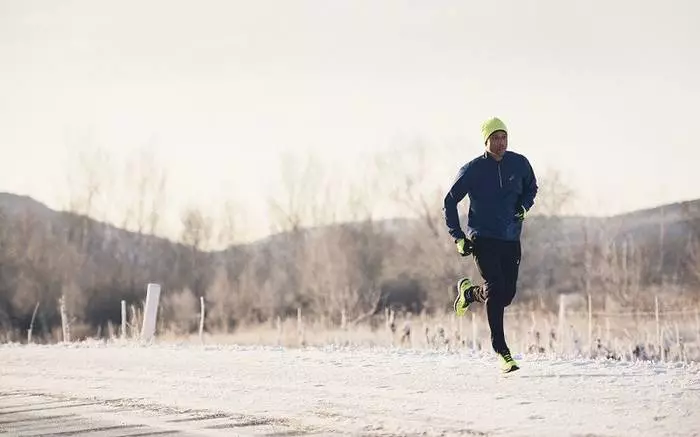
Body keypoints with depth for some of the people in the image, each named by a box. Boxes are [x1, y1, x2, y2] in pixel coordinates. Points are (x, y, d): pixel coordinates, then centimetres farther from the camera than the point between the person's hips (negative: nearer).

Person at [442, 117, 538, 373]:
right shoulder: (473, 169, -5)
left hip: (511, 240, 4)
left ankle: (469, 292, 35)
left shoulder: (519, 164, 2)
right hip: (482, 239, -4)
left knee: (507, 294, 3)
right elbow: (449, 202, 4)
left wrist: (523, 206, 0)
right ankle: (501, 350, -13)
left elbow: (531, 188, 22)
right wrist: (458, 237, -3)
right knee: (496, 289, -18)